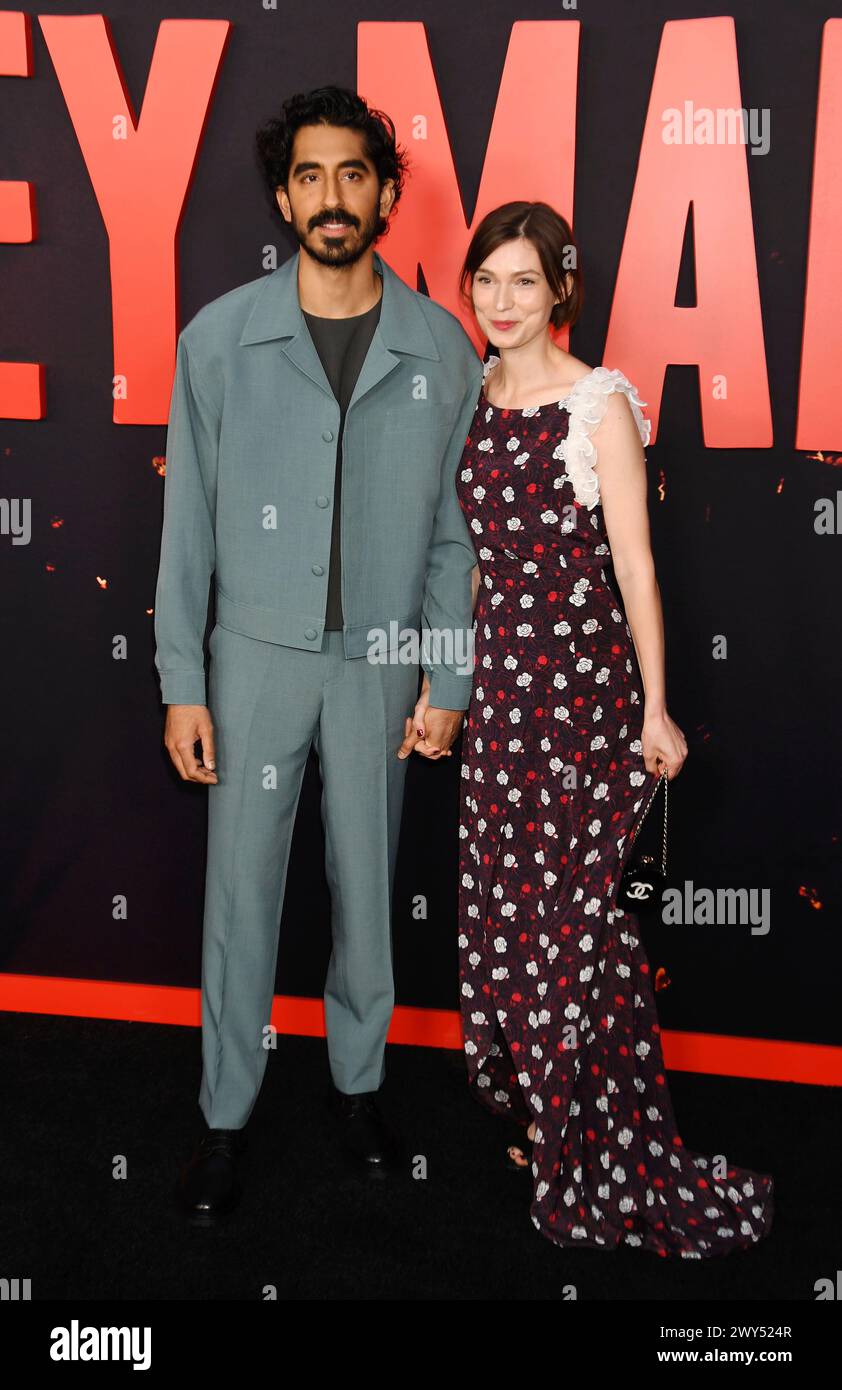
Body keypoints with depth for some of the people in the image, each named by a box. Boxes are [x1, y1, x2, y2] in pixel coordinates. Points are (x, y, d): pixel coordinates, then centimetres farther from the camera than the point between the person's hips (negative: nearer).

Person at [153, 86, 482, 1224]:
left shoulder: (443, 349, -2)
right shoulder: (220, 338, -5)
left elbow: (455, 528, 3)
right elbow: (188, 520, -2)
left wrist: (448, 679, 0)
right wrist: (181, 683, -4)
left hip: (381, 660, 1)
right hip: (257, 653, -1)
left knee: (367, 883, 13)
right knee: (241, 888, 5)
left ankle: (359, 1079, 33)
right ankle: (228, 1112, 21)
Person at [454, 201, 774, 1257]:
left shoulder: (600, 405, -9)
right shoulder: (473, 401, 9)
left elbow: (633, 562, -9)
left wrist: (655, 708, -9)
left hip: (583, 675, -6)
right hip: (500, 670, 6)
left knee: (570, 902, -2)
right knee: (506, 892, 10)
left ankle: (606, 1163, 15)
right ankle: (546, 1119, 30)